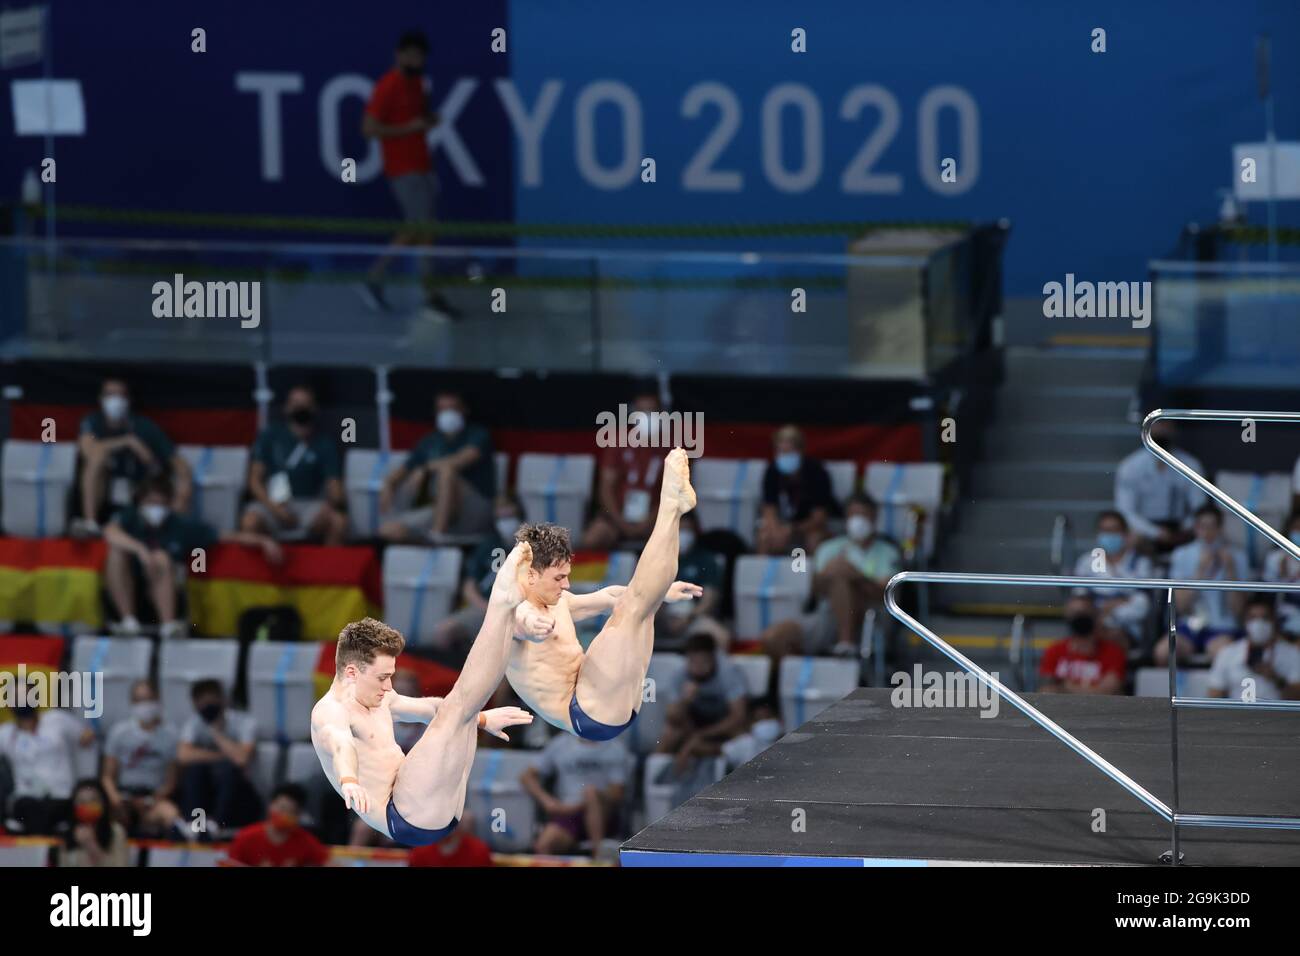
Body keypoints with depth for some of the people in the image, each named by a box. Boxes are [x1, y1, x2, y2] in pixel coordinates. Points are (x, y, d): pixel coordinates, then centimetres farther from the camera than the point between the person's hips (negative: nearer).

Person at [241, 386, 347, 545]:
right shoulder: (271, 435, 5)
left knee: (338, 522, -30)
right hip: (272, 502, -1)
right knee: (250, 522, -35)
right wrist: (274, 507, -16)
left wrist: (331, 502, -26)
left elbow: (335, 489, -1)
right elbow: (255, 480, 1)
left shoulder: (325, 444, 6)